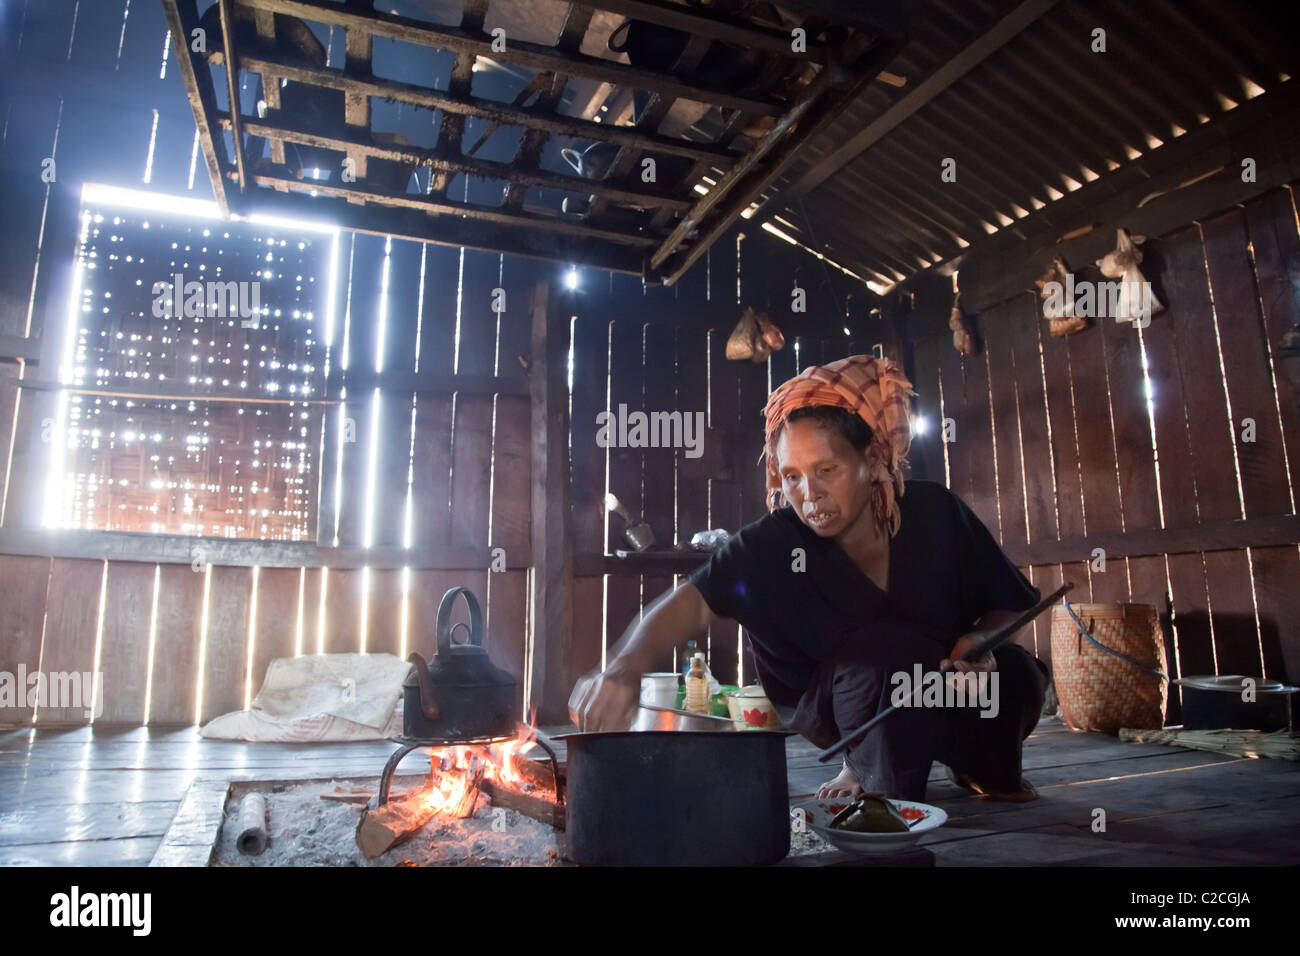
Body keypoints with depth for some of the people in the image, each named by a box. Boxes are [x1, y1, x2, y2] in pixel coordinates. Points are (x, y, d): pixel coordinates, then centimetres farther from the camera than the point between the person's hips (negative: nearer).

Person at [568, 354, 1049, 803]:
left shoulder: (934, 512, -17)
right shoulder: (771, 544, -23)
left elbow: (1010, 608, -5)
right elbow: (694, 600, -37)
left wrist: (979, 642, -28)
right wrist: (625, 666, -55)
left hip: (954, 693, 3)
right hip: (840, 706, -3)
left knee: (1015, 676, -24)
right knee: (885, 650, -32)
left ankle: (979, 768, 10)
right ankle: (879, 778, -2)